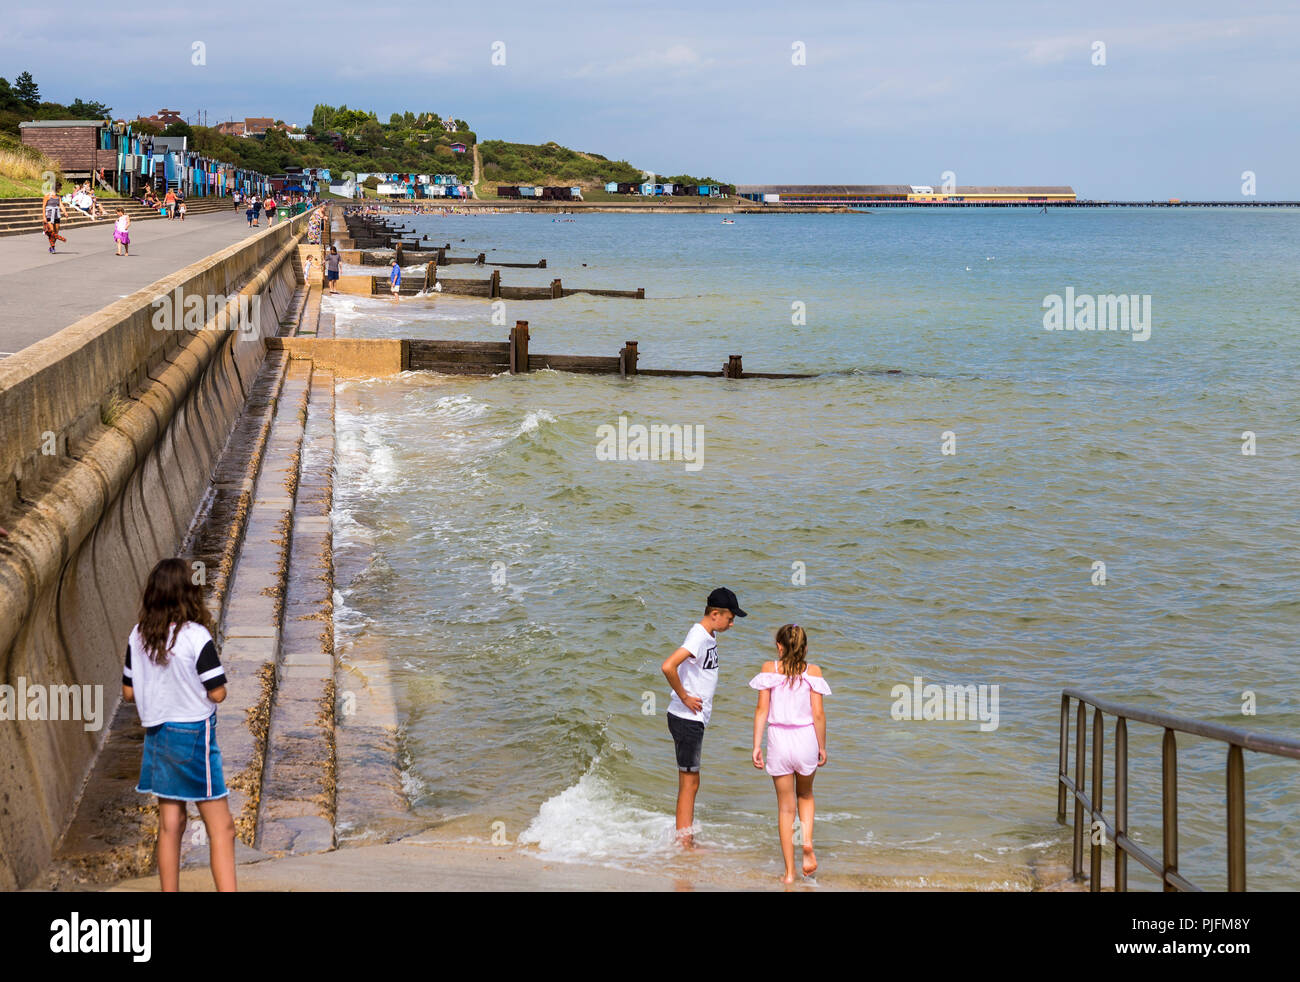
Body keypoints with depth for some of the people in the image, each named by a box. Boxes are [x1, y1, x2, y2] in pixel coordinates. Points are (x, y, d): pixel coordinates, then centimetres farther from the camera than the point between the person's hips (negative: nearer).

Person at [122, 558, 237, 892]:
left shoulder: (138, 636, -1)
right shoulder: (196, 636, -18)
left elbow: (128, 692, 6)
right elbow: (217, 693, -16)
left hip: (157, 735, 6)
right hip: (193, 735, -6)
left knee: (170, 824, 13)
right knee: (221, 829, -1)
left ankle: (170, 891, 17)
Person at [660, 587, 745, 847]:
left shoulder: (710, 635, 10)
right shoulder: (698, 637, -20)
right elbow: (668, 667, -33)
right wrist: (684, 697, -21)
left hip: (695, 720, 10)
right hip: (686, 718, -10)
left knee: (691, 783, 14)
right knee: (689, 783, -4)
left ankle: (686, 842, 21)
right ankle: (684, 845, 1)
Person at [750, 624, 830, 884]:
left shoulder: (769, 669, -2)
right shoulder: (812, 672, -2)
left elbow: (762, 710, -5)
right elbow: (818, 714, -5)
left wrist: (756, 746, -2)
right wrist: (822, 747, 6)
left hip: (778, 740, 0)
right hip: (806, 738, 0)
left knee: (786, 807, 9)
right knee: (805, 795, 27)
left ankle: (789, 872, 9)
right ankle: (807, 843, 3)